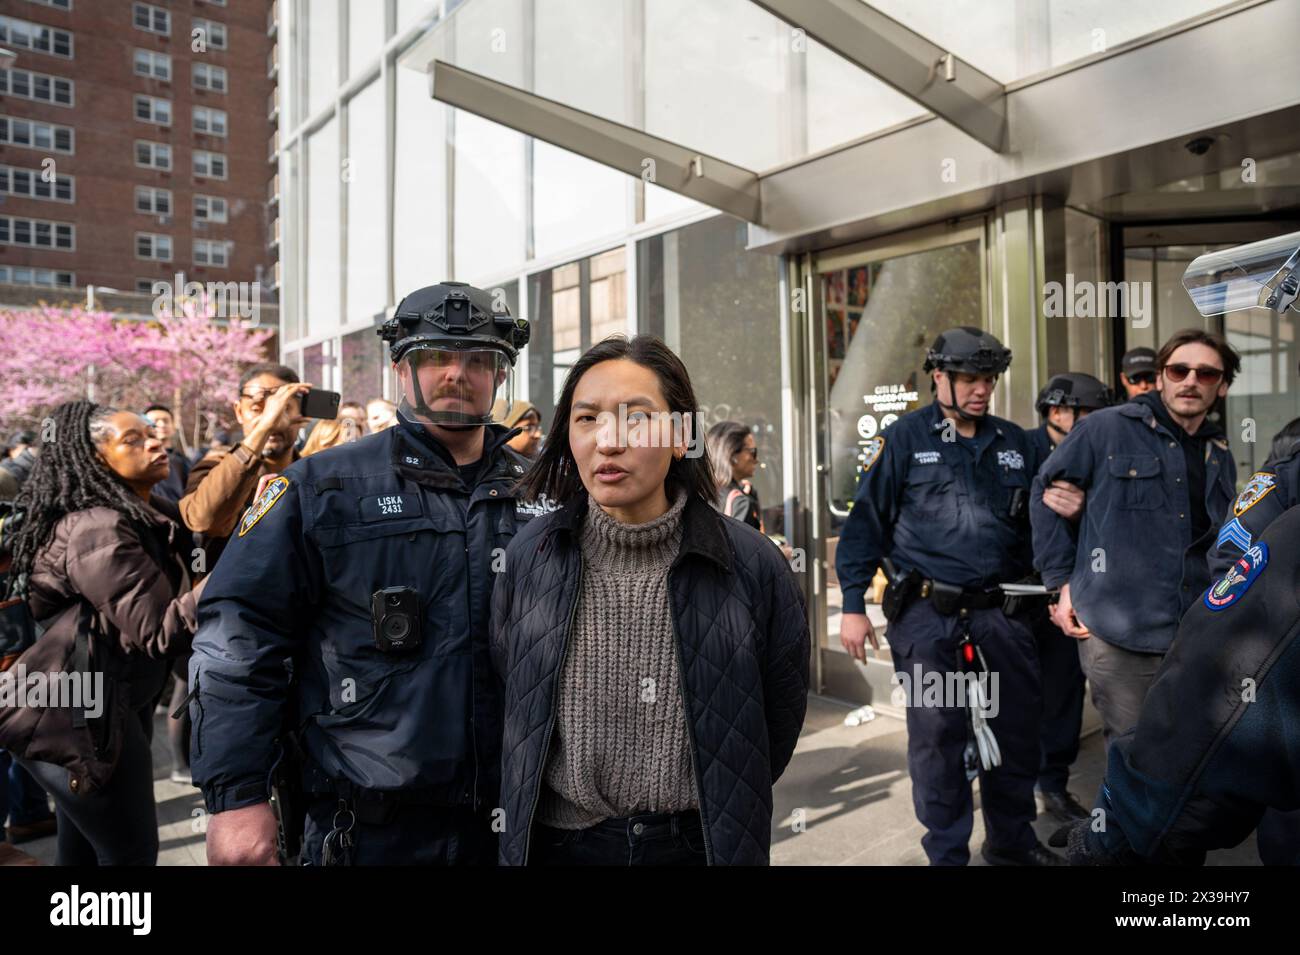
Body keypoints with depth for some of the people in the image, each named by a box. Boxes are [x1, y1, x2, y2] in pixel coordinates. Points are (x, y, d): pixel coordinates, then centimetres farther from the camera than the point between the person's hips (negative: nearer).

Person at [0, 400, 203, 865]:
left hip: (105, 703, 10)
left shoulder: (152, 517, 11)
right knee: (131, 851, -2)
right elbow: (156, 632, -25)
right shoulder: (98, 528, -20)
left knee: (84, 848, 21)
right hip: (78, 712, -10)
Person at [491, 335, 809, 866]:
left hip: (699, 841, -1)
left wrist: (729, 809, 8)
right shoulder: (531, 555, -10)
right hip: (559, 841, 1)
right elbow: (507, 693, 3)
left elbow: (781, 710, -1)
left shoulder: (751, 564, -15)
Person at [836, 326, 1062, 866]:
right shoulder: (904, 439, -3)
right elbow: (866, 522, -4)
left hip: (998, 612, 5)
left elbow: (1035, 524, 18)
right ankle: (947, 854, 22)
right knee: (938, 737, 4)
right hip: (925, 616, -4)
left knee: (1018, 729, 14)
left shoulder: (1014, 443, 10)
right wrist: (853, 605, -7)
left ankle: (1012, 840, 35)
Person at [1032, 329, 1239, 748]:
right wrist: (1060, 580, -3)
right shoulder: (1105, 429, -7)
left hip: (1197, 636, 6)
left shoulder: (1220, 456, 12)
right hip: (1117, 634, -5)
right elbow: (1044, 492, -1)